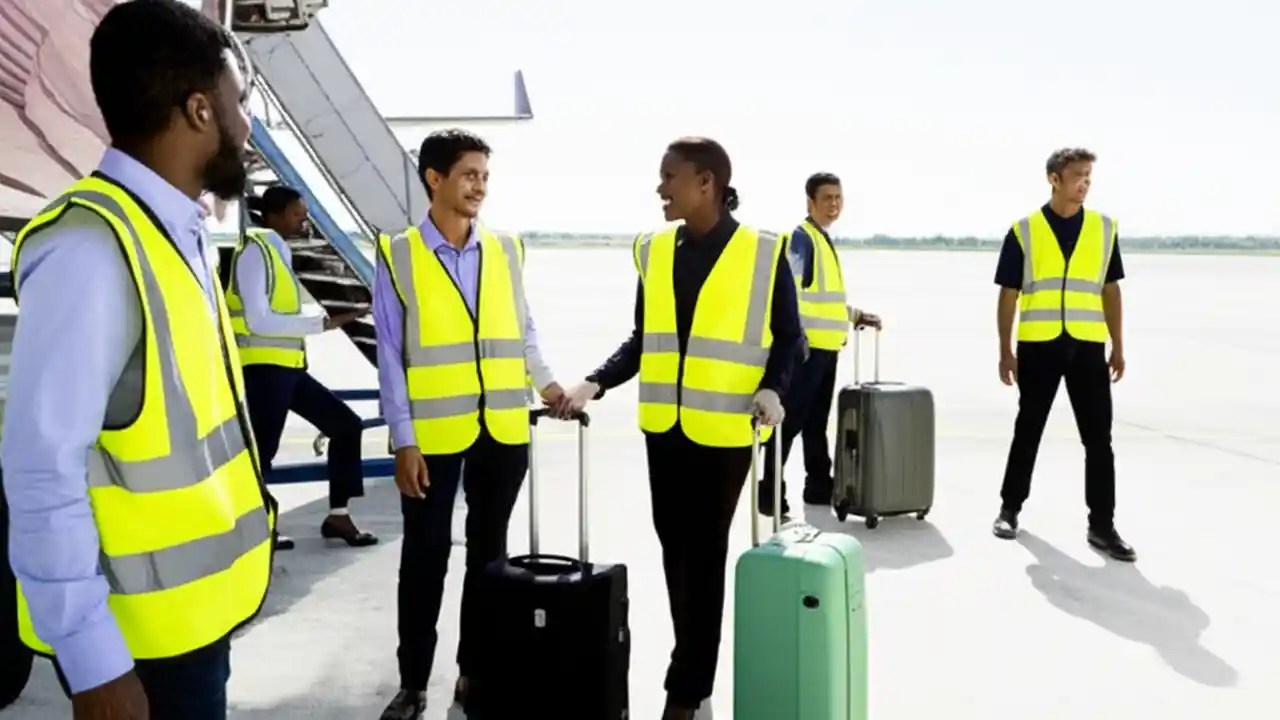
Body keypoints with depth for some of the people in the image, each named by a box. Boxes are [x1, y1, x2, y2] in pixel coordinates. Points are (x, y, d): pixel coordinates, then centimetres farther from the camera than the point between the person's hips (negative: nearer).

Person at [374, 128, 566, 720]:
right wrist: (403, 440, -8)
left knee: (488, 553, 13)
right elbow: (390, 356, -4)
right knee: (425, 557, 7)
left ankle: (474, 671, 28)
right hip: (433, 433, -3)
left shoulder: (506, 250, 7)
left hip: (503, 429, 3)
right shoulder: (398, 256, -3)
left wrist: (545, 384, -4)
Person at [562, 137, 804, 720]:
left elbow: (788, 337, -1)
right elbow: (642, 338, 11)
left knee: (704, 556, 3)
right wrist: (597, 383, -2)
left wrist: (772, 389, -18)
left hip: (724, 429, -4)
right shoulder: (653, 251, 7)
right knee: (675, 550, 12)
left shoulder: (764, 253, -6)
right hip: (665, 426, 5)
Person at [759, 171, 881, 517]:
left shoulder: (825, 240, 18)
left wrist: (857, 316, 25)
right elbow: (790, 288, -22)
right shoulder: (801, 237, -10)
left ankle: (819, 486, 25)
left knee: (816, 421, 16)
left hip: (827, 346, 9)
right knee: (790, 419, -8)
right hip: (805, 345, -9)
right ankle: (770, 491, -3)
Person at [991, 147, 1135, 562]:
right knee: (1028, 432, 10)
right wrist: (1005, 350, -2)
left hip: (1088, 346, 2)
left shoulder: (1105, 228, 7)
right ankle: (1010, 508, 26)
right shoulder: (1023, 231, -1)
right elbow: (1008, 294, 1)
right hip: (1037, 346, -2)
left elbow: (1110, 290, 11)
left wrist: (1118, 347, 7)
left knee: (1098, 437, 2)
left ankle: (1102, 525, 10)